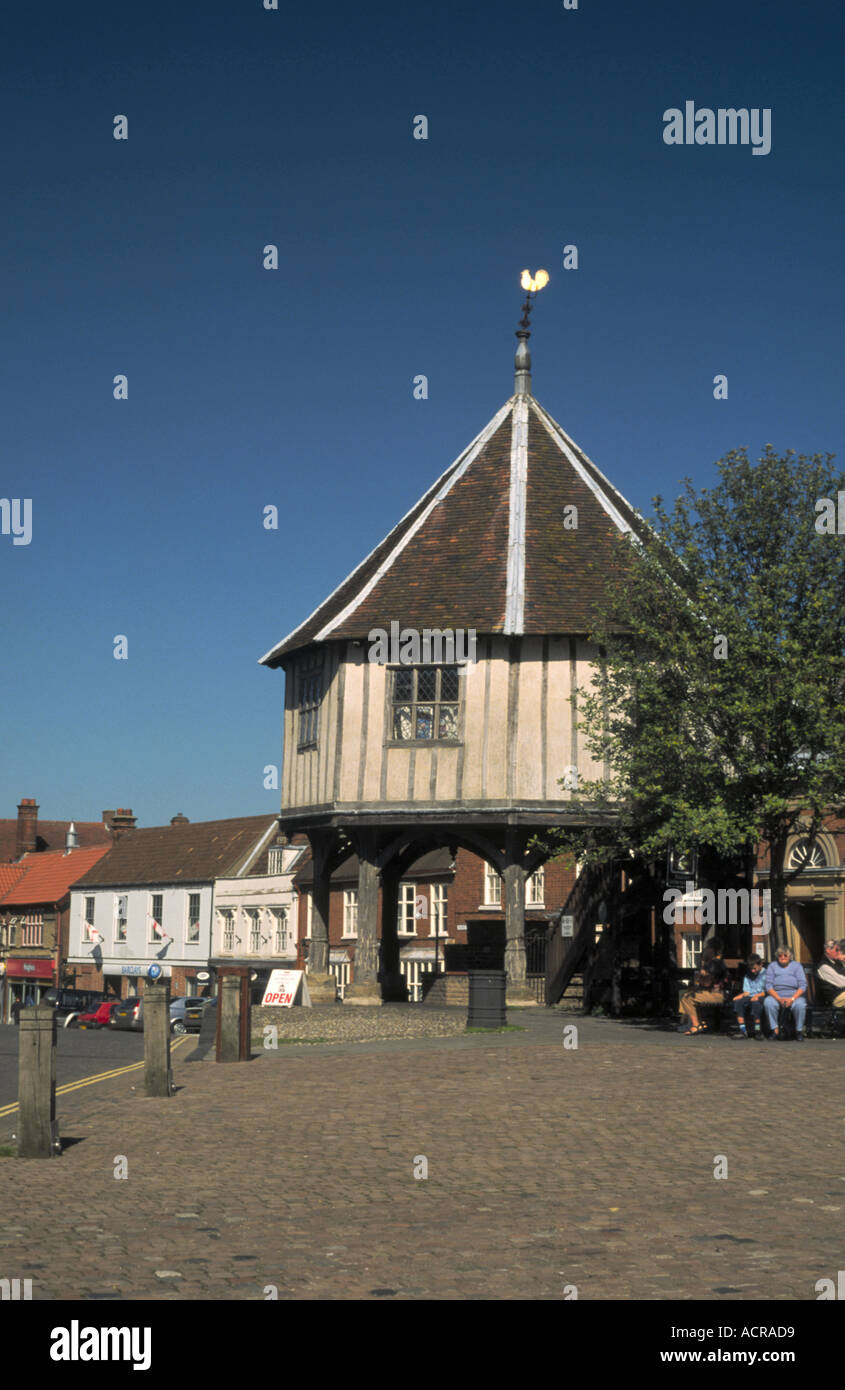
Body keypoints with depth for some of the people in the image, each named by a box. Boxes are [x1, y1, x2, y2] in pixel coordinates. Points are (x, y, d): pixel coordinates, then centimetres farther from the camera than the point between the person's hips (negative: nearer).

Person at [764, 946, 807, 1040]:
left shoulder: (796, 966, 9)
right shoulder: (772, 966, 10)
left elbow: (803, 986, -1)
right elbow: (768, 986, 0)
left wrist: (792, 999, -16)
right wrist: (779, 999, -16)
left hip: (794, 996, -1)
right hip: (776, 996, 1)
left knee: (800, 1004, -34)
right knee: (768, 1002, -32)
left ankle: (799, 1031, -15)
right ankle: (775, 1030, -21)